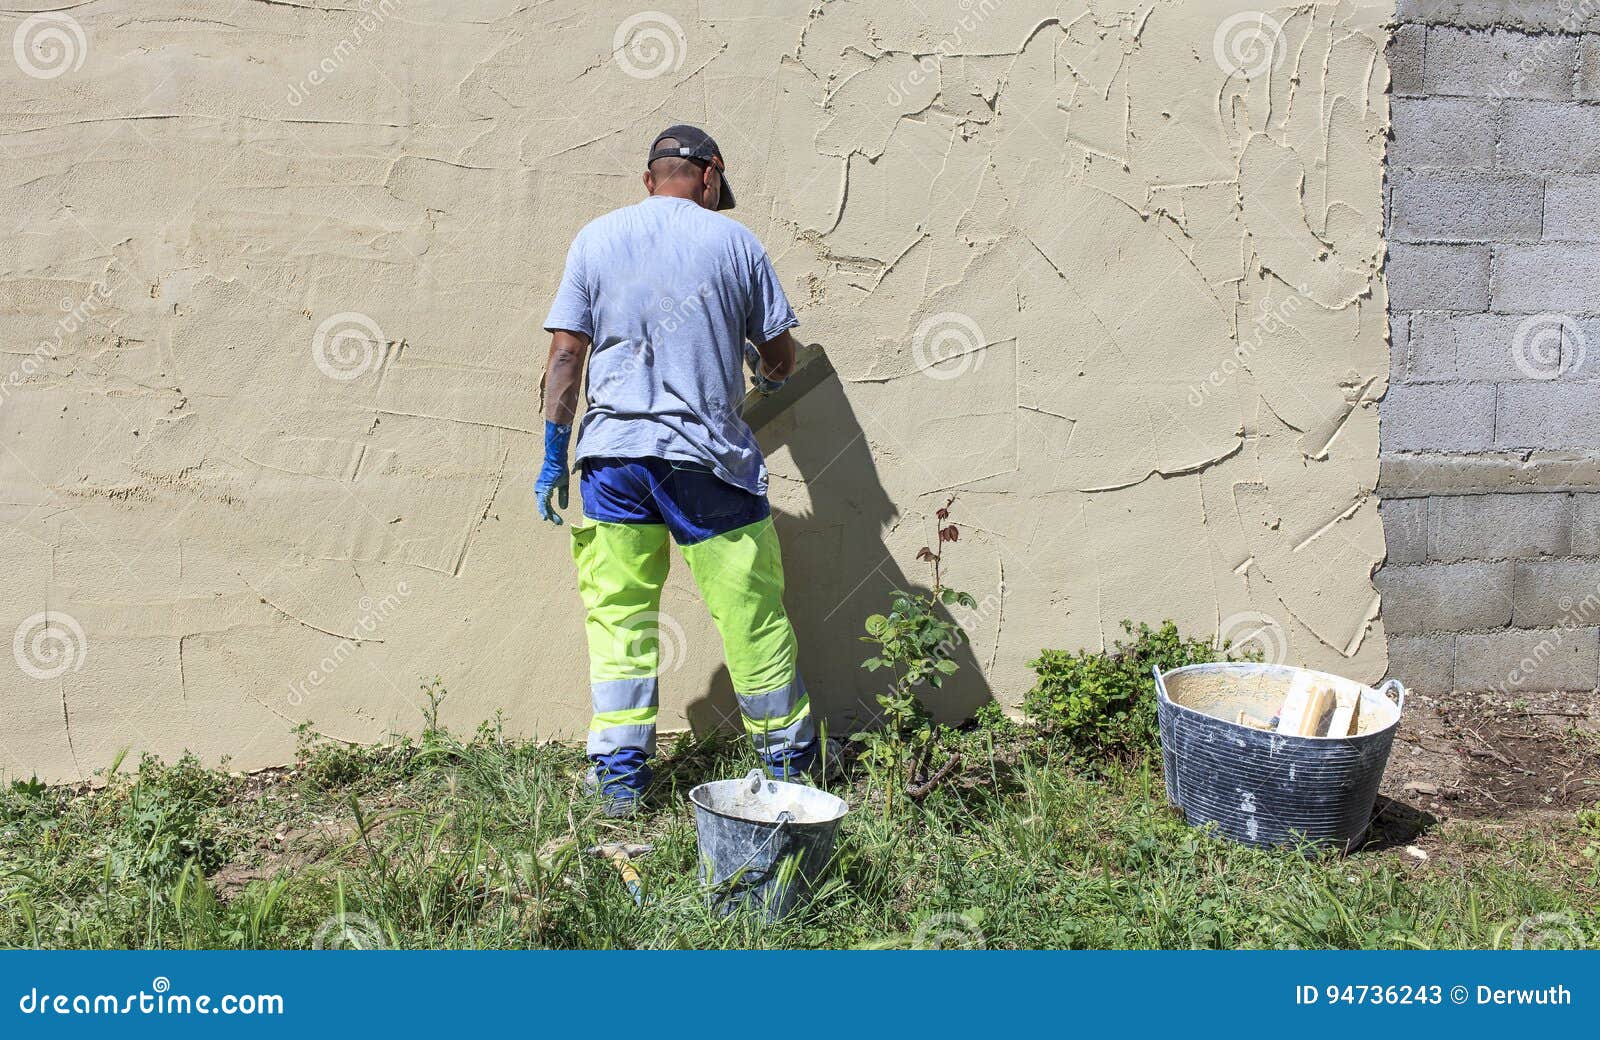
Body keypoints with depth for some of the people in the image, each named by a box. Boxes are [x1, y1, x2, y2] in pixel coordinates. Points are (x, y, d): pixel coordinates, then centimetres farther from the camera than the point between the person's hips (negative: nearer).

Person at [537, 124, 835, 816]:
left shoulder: (595, 239, 7)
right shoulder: (733, 240, 4)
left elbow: (566, 354, 2)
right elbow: (779, 353, 9)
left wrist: (554, 458, 6)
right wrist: (768, 379, 32)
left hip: (612, 454, 2)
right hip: (708, 456, -1)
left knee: (617, 615, 9)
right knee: (750, 610, 9)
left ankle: (619, 773, 13)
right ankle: (789, 754, 23)